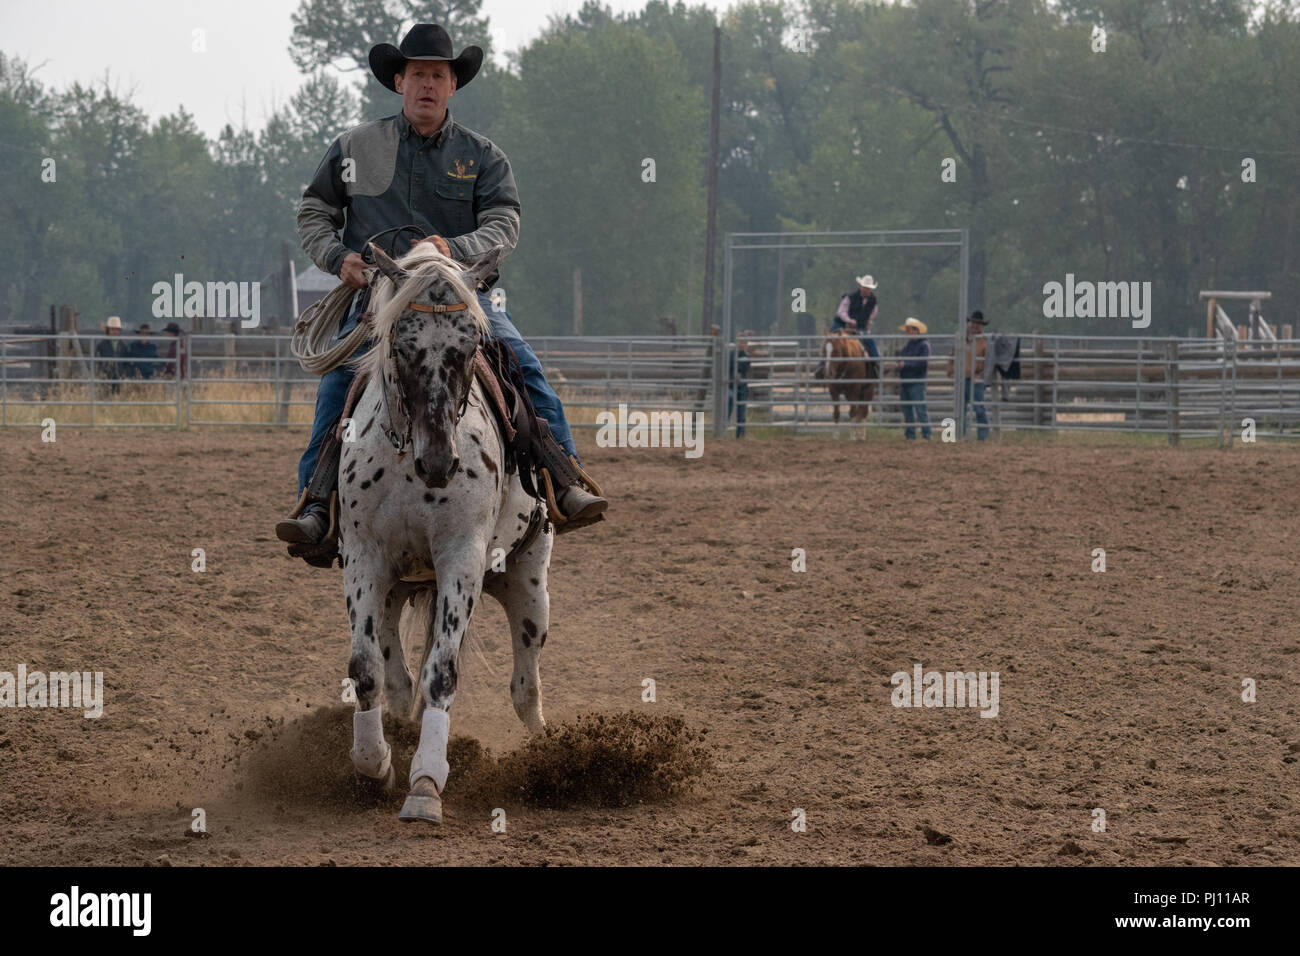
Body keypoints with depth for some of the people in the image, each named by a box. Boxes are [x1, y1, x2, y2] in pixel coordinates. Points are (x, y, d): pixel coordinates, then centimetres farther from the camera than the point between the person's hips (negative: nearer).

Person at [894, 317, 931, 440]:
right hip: (904, 382, 9)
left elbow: (922, 364, -17)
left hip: (917, 382, -9)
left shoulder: (923, 345, -8)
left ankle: (926, 434, -10)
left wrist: (905, 365, -18)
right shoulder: (907, 346, 17)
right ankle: (910, 434, 17)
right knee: (907, 411, 11)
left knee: (920, 409, -11)